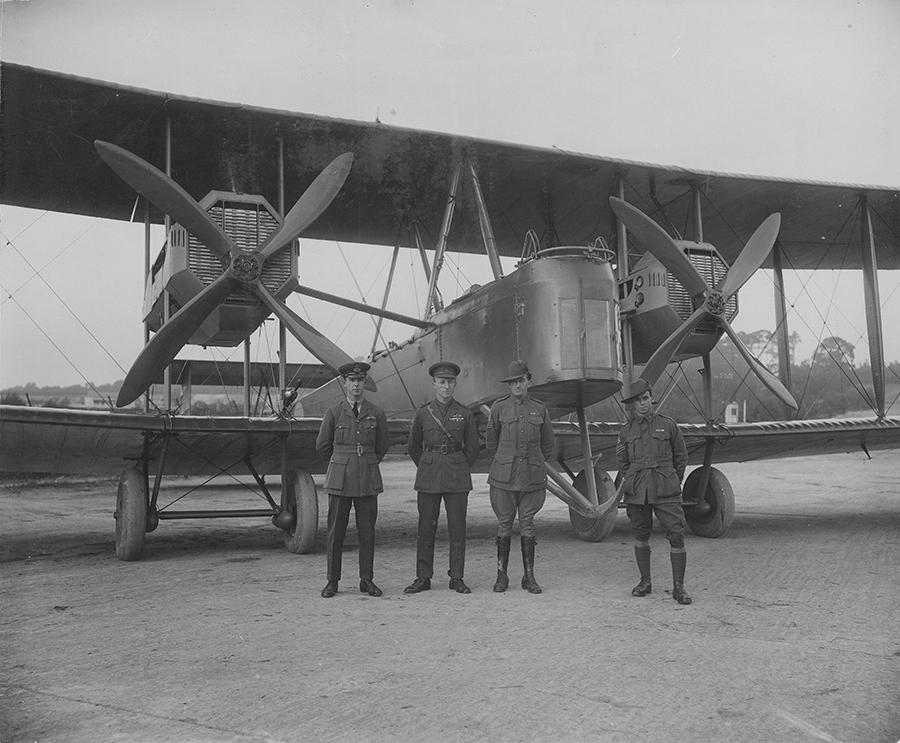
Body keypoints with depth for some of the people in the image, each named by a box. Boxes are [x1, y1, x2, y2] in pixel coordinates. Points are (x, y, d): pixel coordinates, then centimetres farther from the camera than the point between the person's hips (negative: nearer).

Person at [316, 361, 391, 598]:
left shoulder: (376, 413, 3)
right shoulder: (333, 413, -1)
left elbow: (383, 443, 16)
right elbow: (322, 446, 8)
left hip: (368, 479, 1)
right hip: (340, 479, -1)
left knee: (367, 531, 5)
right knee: (335, 531, 2)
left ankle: (366, 580, 16)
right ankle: (332, 581, 12)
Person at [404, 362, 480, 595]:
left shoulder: (465, 414, 2)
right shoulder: (423, 413, 3)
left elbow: (472, 448, 10)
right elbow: (413, 447, 13)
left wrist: (459, 469, 10)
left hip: (457, 477, 0)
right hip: (428, 477, 0)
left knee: (457, 528, 2)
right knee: (426, 528, 2)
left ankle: (457, 578, 12)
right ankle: (423, 578, 12)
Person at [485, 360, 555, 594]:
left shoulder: (539, 409, 5)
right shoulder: (499, 407, 1)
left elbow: (548, 444, 17)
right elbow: (491, 440, 12)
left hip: (532, 477, 1)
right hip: (504, 476, -1)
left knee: (528, 526, 6)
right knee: (504, 525, 4)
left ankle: (529, 577, 14)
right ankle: (501, 575, 14)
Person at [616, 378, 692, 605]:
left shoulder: (668, 425, 5)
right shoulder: (626, 430, 9)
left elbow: (681, 457, 13)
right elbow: (622, 461, 19)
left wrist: (673, 483, 12)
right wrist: (632, 482, 12)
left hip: (665, 491, -2)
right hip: (636, 491, 2)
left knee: (676, 534, -6)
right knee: (640, 535, 9)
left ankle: (678, 587, 3)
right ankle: (645, 581, 24)